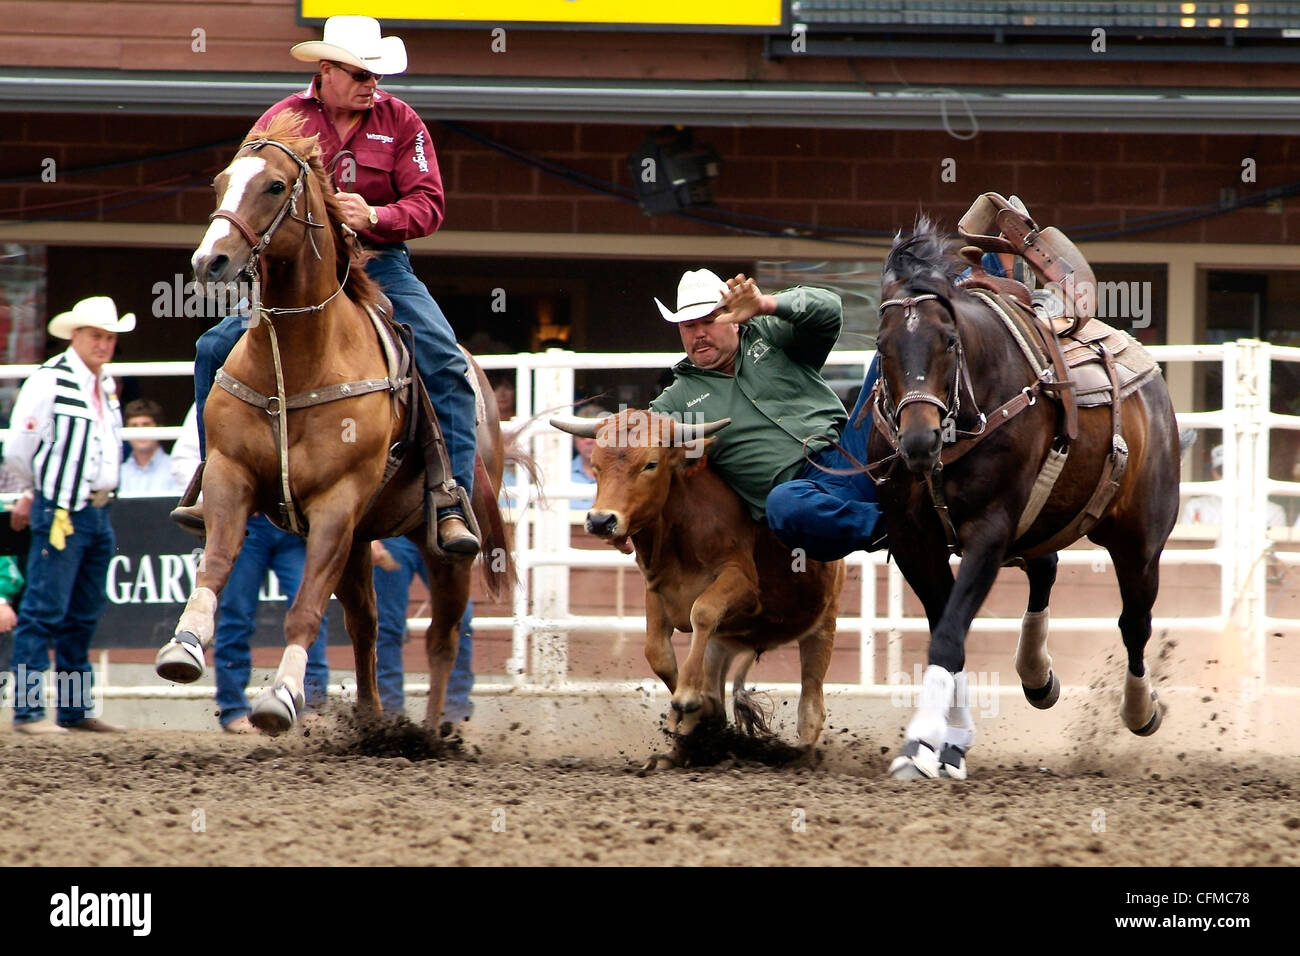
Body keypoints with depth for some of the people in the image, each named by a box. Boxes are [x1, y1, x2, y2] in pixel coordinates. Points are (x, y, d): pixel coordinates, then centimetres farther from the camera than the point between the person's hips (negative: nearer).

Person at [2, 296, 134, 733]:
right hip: (61, 513, -8)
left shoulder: (106, 387, 14)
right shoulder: (49, 381, -10)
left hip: (98, 512, 8)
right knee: (44, 613, -8)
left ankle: (75, 709, 17)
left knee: (83, 618, 11)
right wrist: (37, 492, 7)